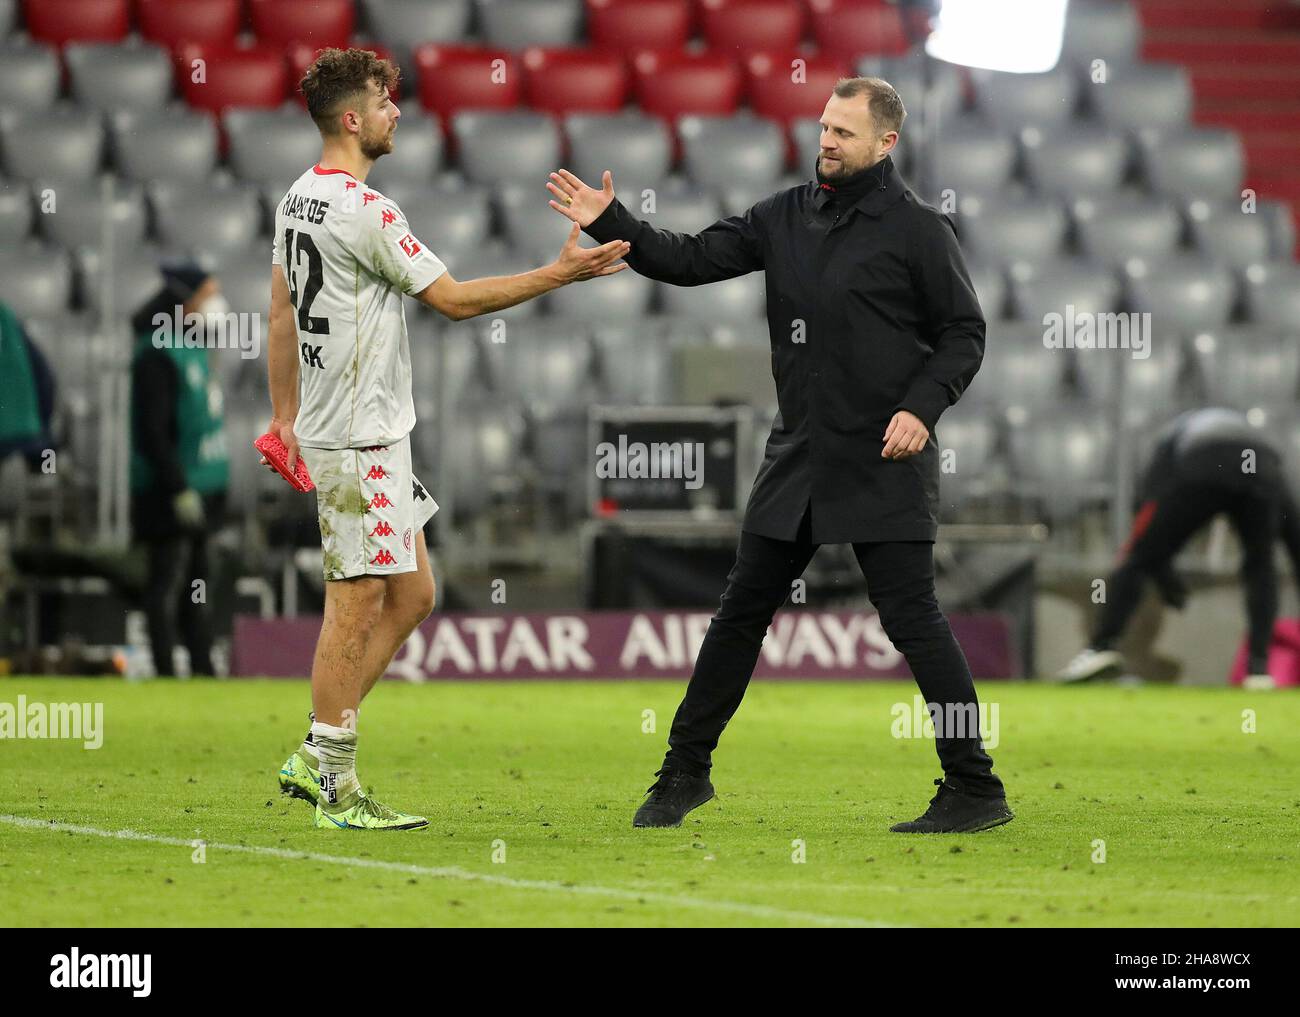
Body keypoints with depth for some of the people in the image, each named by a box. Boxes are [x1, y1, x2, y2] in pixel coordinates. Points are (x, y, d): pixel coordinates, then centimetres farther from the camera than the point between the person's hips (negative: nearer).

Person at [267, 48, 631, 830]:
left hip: (364, 431, 10)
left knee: (412, 596, 13)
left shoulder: (299, 200, 12)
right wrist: (562, 273, -11)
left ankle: (317, 756, 14)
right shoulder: (365, 211, -17)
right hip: (359, 436, -10)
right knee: (357, 604, -5)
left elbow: (282, 313, 20)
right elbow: (454, 299, -15)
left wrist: (286, 413, 26)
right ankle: (336, 790, -1)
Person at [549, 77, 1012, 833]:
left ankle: (975, 790, -2)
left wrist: (922, 407, -17)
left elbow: (965, 333, -4)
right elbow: (692, 261, 8)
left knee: (912, 617, -8)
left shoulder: (918, 229, -5)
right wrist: (611, 224, -3)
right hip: (799, 456, 6)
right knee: (743, 610, 10)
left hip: (886, 465, -6)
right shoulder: (789, 217, 9)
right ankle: (685, 771, 20)